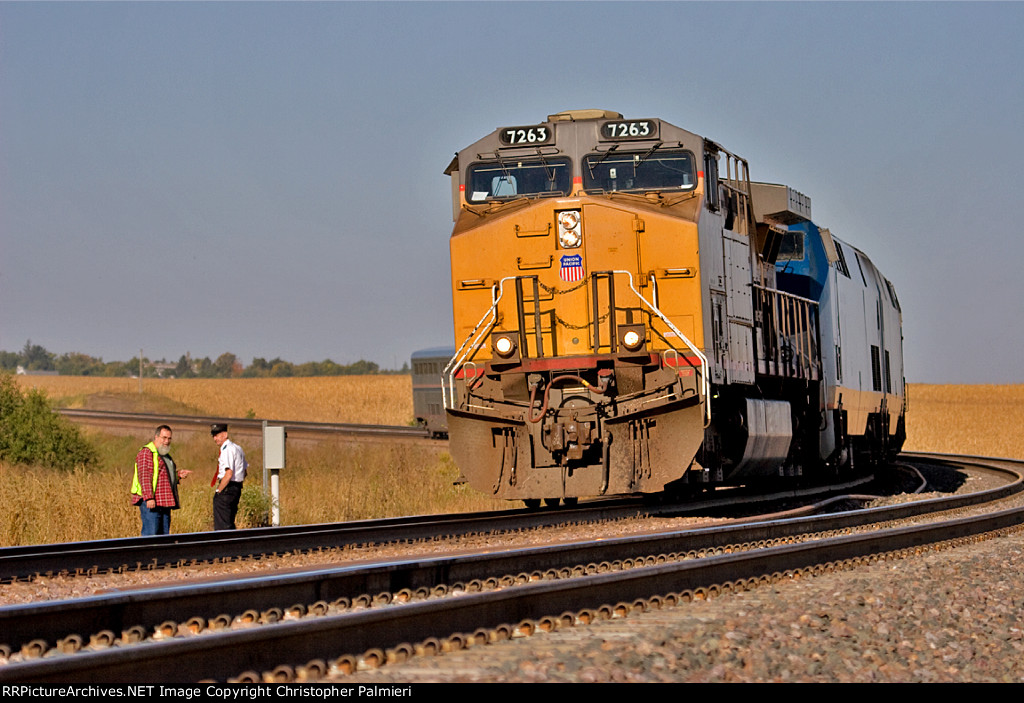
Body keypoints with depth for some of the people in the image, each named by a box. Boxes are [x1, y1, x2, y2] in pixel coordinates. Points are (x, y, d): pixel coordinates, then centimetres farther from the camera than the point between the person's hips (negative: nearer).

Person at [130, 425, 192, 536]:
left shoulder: (165, 455, 22)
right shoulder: (146, 453, -8)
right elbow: (144, 476, -17)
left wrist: (178, 475, 14)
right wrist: (149, 498, -25)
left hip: (165, 502, 10)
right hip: (150, 502, -10)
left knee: (164, 534, 9)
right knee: (150, 534, -13)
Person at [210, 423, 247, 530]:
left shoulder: (227, 450, -15)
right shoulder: (237, 448, 16)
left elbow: (229, 474, -23)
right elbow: (245, 470, 22)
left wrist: (218, 491, -16)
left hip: (226, 489, -10)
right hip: (237, 489, 10)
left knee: (221, 526, -9)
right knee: (229, 524, 16)